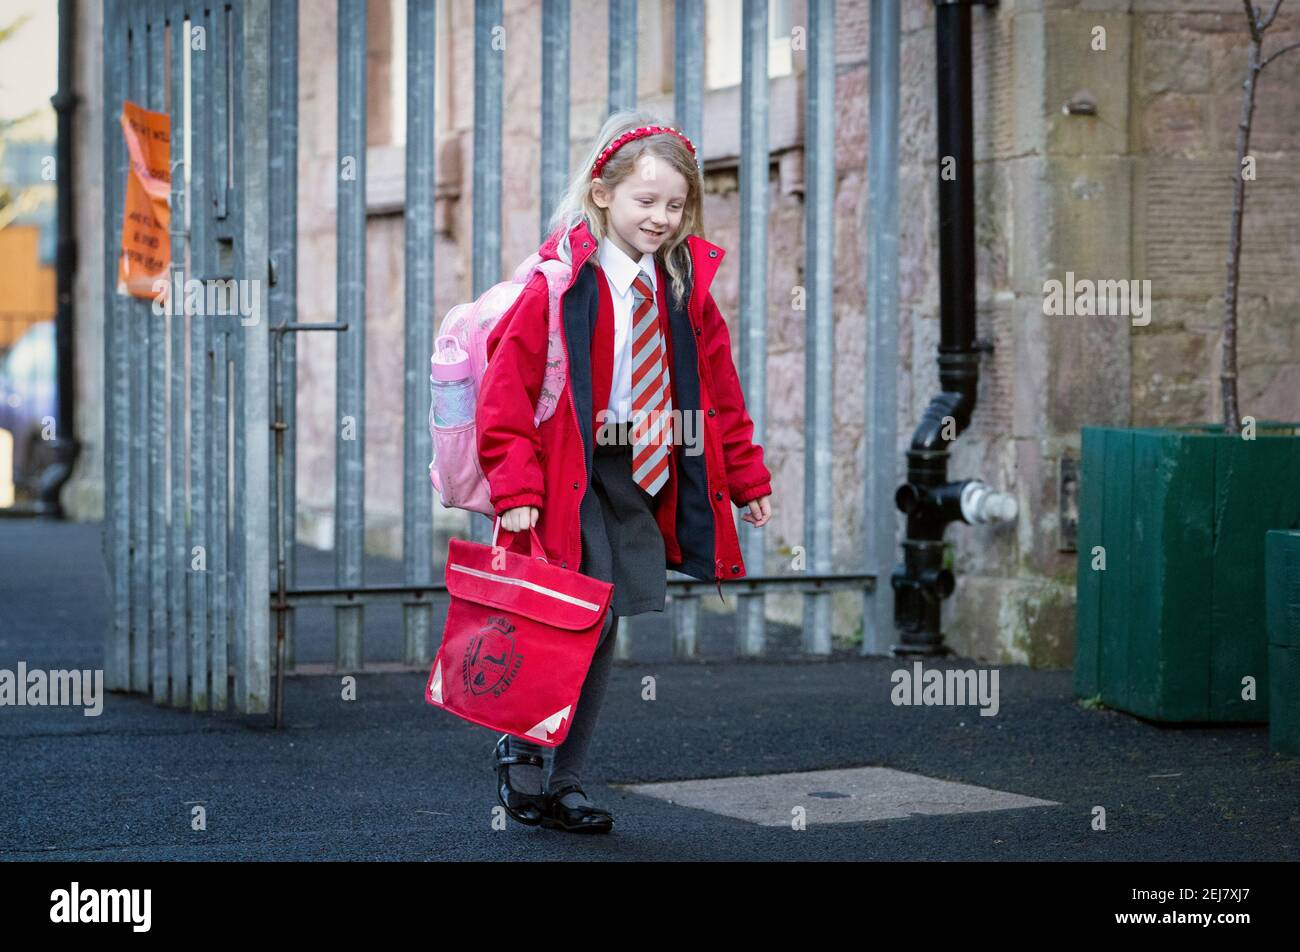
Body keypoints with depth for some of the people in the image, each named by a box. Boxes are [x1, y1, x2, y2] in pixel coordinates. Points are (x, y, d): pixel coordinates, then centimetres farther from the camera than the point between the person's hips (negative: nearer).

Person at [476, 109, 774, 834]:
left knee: (603, 631, 8)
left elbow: (719, 388, 14)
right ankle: (520, 745, 11)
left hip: (646, 480, 6)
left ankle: (568, 783, 19)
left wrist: (749, 479, 13)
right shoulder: (560, 282, -12)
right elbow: (508, 388, -12)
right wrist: (516, 489, -19)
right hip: (570, 475, -5)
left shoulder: (685, 284, 5)